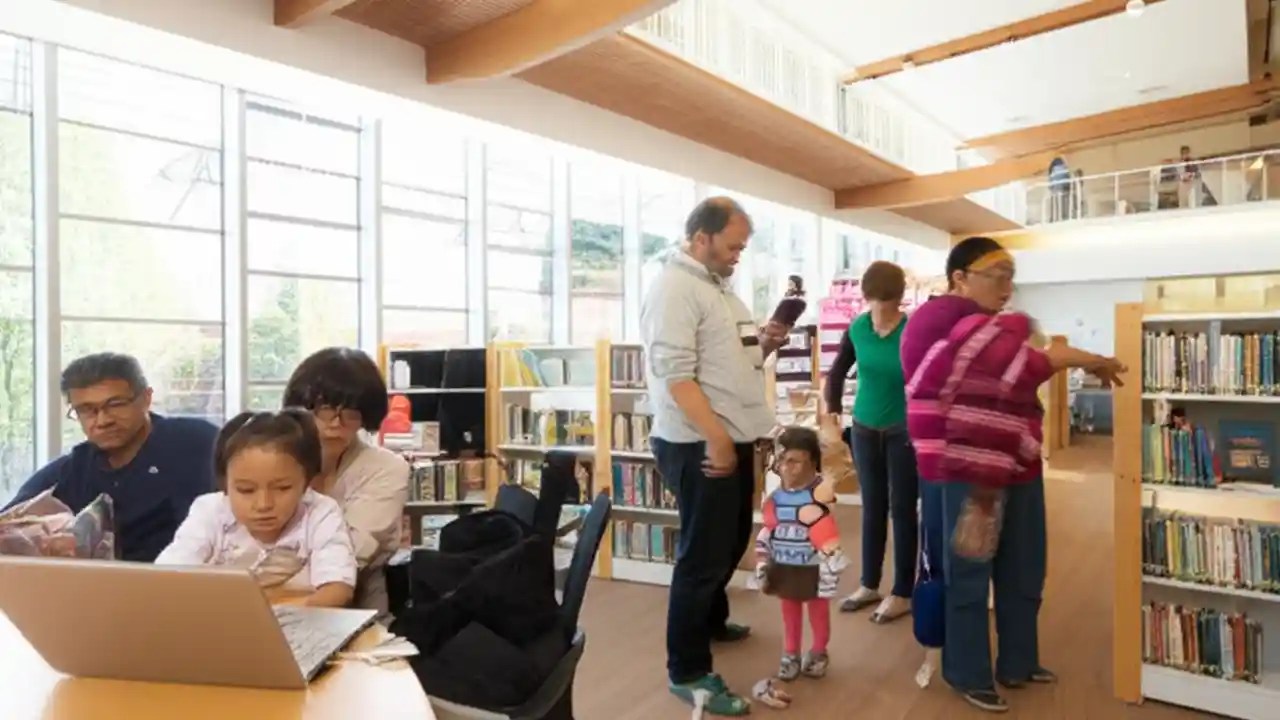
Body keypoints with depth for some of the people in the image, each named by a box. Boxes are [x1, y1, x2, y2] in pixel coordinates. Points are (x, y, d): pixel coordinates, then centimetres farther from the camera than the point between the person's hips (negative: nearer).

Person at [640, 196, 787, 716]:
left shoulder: (718, 285, 16)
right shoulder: (674, 287, -15)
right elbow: (676, 375, -22)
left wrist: (765, 345, 2)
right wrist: (715, 437, -24)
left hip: (735, 438, 10)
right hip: (700, 445, -10)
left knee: (732, 540, 23)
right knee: (703, 554, 0)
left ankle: (711, 620, 46)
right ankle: (688, 671, 16)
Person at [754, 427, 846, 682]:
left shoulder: (819, 496, -19)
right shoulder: (774, 498, -3)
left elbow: (829, 544, -15)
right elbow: (765, 537, 6)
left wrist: (830, 574, -14)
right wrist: (762, 568, 7)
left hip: (812, 570, -4)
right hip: (783, 569, 4)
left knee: (818, 611, 16)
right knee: (789, 613, 18)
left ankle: (818, 653, 36)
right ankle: (790, 654, 34)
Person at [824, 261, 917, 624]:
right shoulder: (857, 328, -4)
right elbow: (836, 373, 9)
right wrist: (832, 413, 5)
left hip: (904, 430, -4)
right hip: (865, 428, 4)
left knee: (902, 509, 6)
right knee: (872, 506, 14)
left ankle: (902, 593, 20)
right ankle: (870, 584, 28)